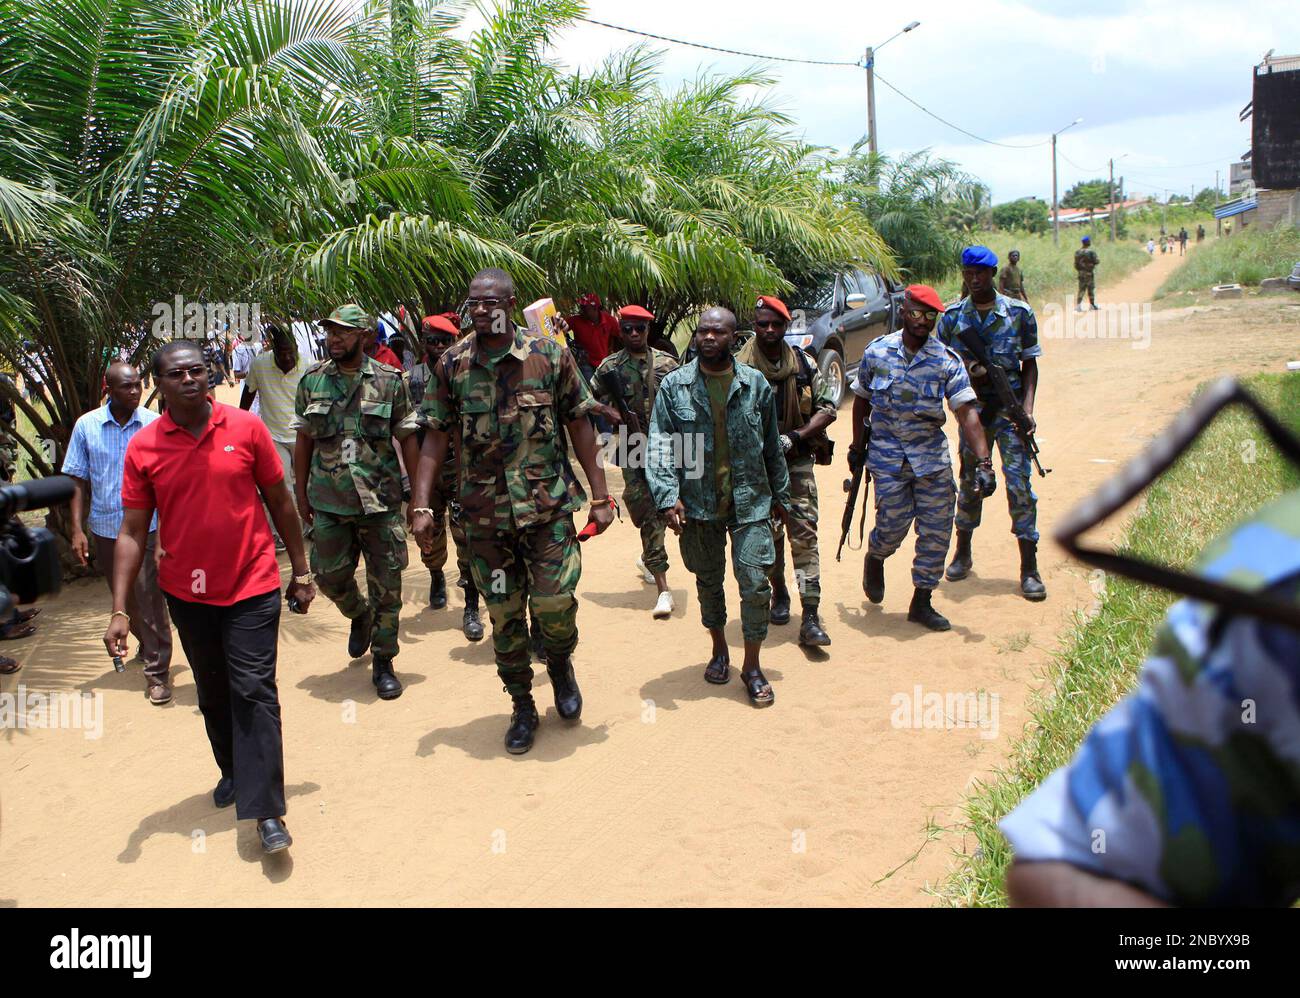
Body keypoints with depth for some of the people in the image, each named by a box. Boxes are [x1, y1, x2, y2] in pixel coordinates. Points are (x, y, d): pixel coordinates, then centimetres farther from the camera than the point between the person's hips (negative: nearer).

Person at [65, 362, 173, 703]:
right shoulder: (86, 426, -2)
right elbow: (78, 481, 3)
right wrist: (77, 528, -4)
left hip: (147, 528, -3)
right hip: (105, 530, 3)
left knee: (150, 598, -4)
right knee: (124, 599, 18)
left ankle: (157, 669, 4)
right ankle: (147, 645, 41)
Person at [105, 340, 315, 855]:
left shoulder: (246, 428, -7)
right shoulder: (143, 447, -5)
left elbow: (280, 502, 1)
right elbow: (132, 532, -3)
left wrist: (300, 571, 4)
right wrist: (119, 610, -8)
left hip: (252, 586, -2)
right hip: (187, 593, 3)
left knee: (253, 690, -6)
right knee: (212, 694, 17)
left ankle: (266, 809, -2)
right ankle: (233, 771, 40)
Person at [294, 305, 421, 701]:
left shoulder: (389, 381, -2)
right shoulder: (312, 380, 4)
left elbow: (407, 438, 1)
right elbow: (304, 440, 9)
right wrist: (301, 493, 8)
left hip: (381, 499, -2)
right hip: (328, 501, 2)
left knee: (386, 585, 2)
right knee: (330, 575, 9)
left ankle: (383, 663, 18)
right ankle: (360, 617, 42)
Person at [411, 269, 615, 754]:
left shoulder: (550, 357, -3)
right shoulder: (452, 365, 1)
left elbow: (579, 427, 2)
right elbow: (435, 437, 4)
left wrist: (601, 496, -1)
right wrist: (421, 505, -3)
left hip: (548, 503, -2)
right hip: (485, 511, 2)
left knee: (554, 601, -10)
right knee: (503, 614, 8)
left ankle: (560, 665, 25)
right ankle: (523, 709, 26)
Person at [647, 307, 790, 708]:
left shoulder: (755, 384, 2)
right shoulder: (674, 386, -2)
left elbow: (771, 446, 9)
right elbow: (660, 447, -6)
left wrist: (780, 495, 12)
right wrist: (668, 497, -17)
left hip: (750, 503, 0)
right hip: (698, 504, 0)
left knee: (755, 583, -4)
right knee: (708, 581, 15)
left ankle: (752, 666, 11)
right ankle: (719, 649, 36)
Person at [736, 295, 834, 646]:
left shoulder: (803, 363, 3)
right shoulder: (741, 367, -6)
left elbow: (827, 407, 3)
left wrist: (796, 437, -11)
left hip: (798, 462, 1)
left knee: (804, 535, -5)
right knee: (768, 535, 10)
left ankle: (810, 618, -6)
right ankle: (779, 595, 34)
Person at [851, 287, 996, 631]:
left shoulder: (947, 360, -5)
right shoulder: (876, 351, -3)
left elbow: (967, 412, -12)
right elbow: (861, 401, 9)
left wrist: (983, 462, -20)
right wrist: (857, 447, 9)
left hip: (932, 454, 2)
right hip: (887, 453, -1)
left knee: (937, 530, 2)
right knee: (894, 523, -5)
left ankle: (921, 602, 18)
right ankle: (874, 559, 33)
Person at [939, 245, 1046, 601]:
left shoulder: (1019, 313, -1)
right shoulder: (952, 317, 3)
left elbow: (1029, 363, 3)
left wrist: (1027, 407, -9)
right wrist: (965, 366, -13)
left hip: (1010, 407, -2)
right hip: (971, 407, 2)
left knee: (1019, 482, -6)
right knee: (970, 481, 11)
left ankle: (1029, 568, -1)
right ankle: (963, 553, 28)